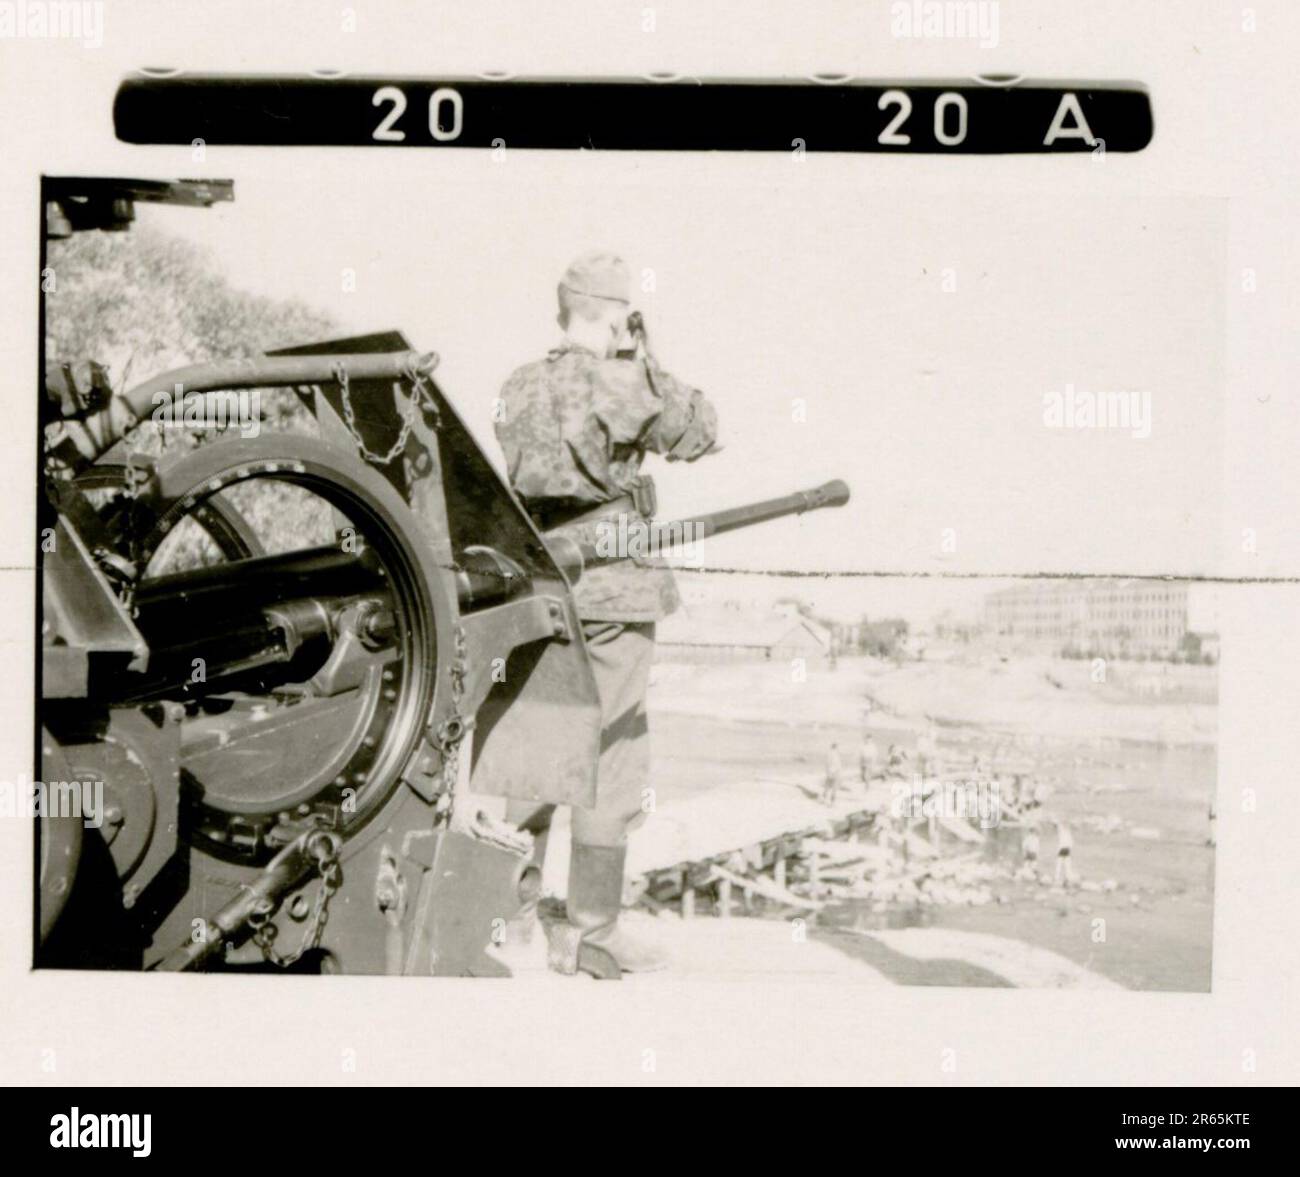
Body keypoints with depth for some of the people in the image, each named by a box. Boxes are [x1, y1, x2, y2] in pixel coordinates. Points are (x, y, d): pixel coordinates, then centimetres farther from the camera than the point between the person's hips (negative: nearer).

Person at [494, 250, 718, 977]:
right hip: (609, 597, -7)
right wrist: (647, 364, 8)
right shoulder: (616, 386, -12)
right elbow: (699, 435, -3)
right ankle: (591, 932, 5)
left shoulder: (519, 389, 8)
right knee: (612, 761, 1)